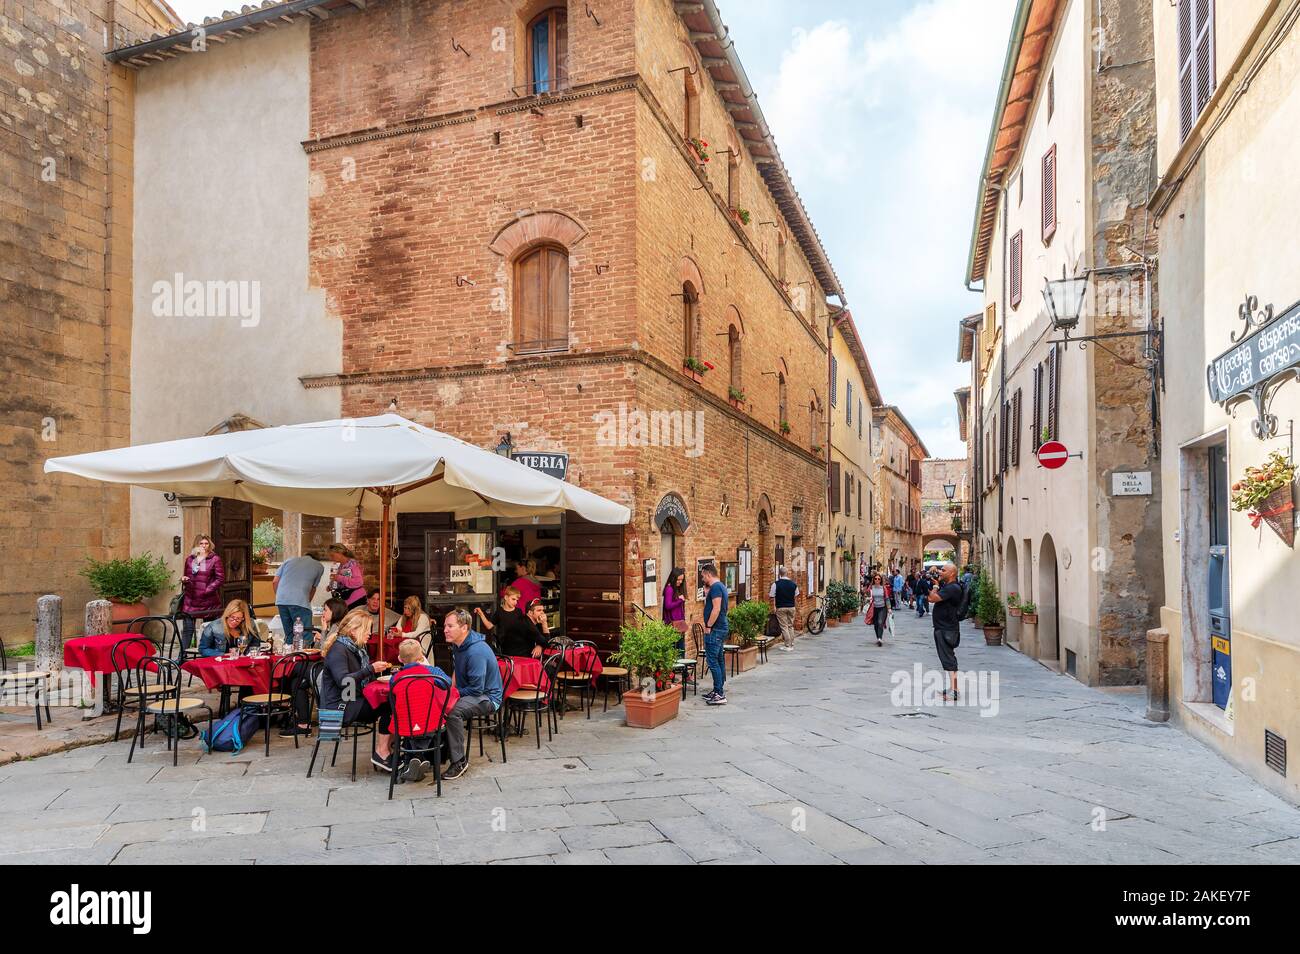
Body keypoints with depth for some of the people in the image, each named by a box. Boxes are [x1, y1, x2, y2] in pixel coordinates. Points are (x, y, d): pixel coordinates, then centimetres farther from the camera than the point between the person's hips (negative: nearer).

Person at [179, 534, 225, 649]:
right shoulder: (189, 559, 10)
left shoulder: (215, 559, -3)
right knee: (187, 629, 1)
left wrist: (208, 589, -14)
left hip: (208, 601, -3)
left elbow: (220, 578, -6)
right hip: (190, 600, 3)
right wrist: (183, 579, 3)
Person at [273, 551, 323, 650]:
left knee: (289, 635, 16)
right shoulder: (319, 566, 19)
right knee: (306, 638, -4)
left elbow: (275, 582, 19)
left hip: (281, 601, 4)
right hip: (299, 601, -4)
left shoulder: (290, 560, 25)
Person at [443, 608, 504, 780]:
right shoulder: (457, 645, 6)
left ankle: (459, 761, -20)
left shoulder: (476, 651, -26)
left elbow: (476, 689, -25)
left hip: (487, 697, -10)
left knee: (453, 711, -33)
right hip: (467, 692, 10)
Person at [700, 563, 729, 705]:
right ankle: (718, 691, 21)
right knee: (719, 660, 14)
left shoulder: (715, 587, -15)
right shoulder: (720, 586, 16)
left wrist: (708, 627, -18)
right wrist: (707, 593, 12)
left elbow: (716, 609, -23)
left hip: (715, 629, -11)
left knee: (713, 660, -9)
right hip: (722, 628, 11)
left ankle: (719, 695, -9)